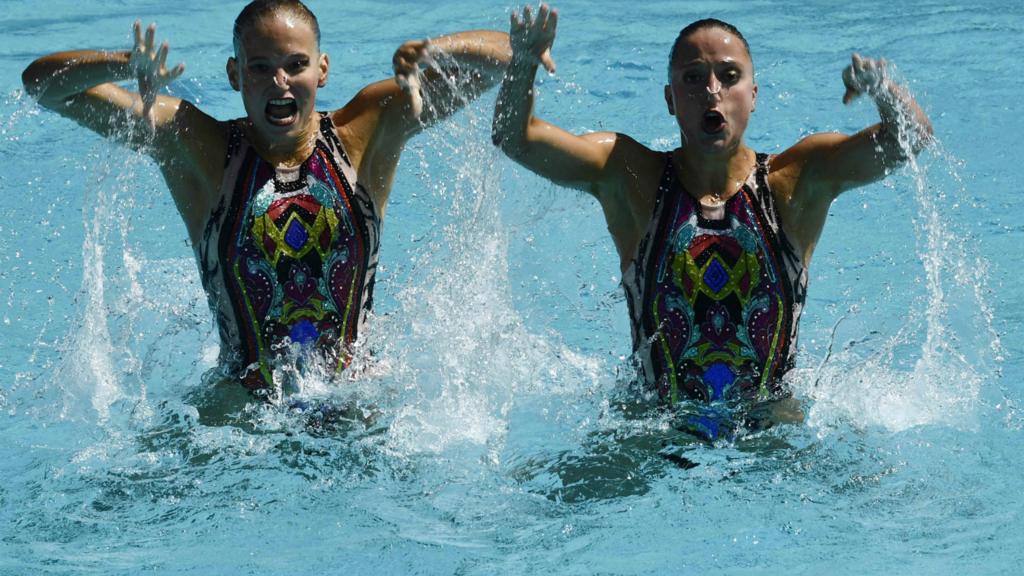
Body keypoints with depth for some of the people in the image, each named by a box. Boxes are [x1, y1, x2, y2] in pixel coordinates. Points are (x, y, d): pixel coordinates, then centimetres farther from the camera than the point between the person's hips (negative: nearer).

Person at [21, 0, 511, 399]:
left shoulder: (363, 134, 4)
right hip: (247, 401, -1)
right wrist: (128, 68, -23)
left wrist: (429, 54, -18)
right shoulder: (197, 148, 0)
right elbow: (44, 83, -3)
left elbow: (500, 56, 3)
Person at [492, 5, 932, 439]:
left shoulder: (795, 180, -1)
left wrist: (883, 90, -31)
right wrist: (523, 65, -28)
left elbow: (911, 138, -9)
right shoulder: (630, 179, -2)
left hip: (772, 426, 0)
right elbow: (513, 138, -8)